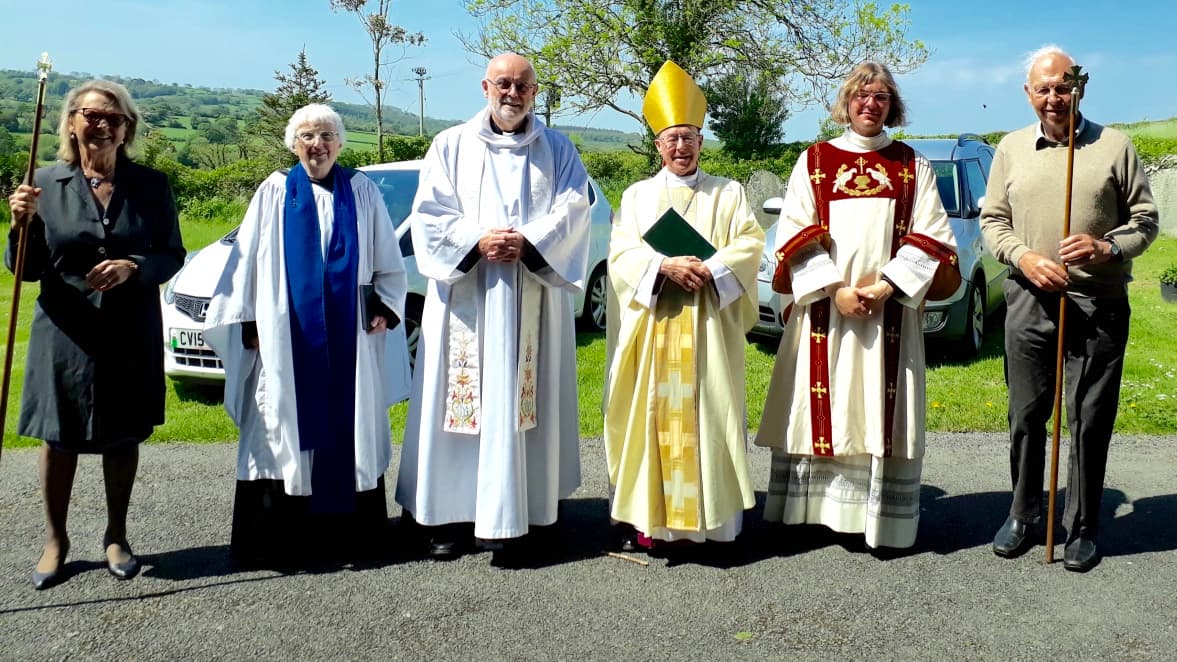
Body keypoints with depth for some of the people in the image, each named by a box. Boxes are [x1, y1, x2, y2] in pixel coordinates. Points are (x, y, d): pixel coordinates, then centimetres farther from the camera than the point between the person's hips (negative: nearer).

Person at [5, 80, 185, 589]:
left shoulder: (151, 185, 0)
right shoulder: (46, 184, 0)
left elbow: (173, 256, 1)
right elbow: (26, 269, 2)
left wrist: (134, 267, -18)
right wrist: (23, 224, -17)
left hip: (131, 334, 0)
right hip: (65, 332, 0)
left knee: (124, 437, 11)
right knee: (59, 436, 8)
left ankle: (116, 537, 29)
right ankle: (55, 541, 26)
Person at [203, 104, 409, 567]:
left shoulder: (361, 192, 8)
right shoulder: (274, 192, 6)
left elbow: (388, 260, 12)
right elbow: (247, 260, 5)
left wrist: (384, 306, -1)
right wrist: (250, 322, -2)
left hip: (349, 337, 1)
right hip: (286, 335, -1)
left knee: (350, 428, 4)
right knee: (285, 428, -1)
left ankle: (350, 530, 12)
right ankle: (279, 536, 6)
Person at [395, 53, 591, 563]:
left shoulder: (557, 151, 12)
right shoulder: (451, 146, 10)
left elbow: (573, 212, 0)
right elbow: (429, 214, 2)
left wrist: (526, 242, -16)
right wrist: (478, 240, -14)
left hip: (533, 301, 0)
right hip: (464, 298, 0)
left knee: (523, 403, -1)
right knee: (460, 402, 0)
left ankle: (515, 519, 4)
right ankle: (448, 516, 8)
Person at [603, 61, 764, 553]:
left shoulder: (728, 193, 12)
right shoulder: (638, 195, 12)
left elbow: (750, 244, 0)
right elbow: (621, 253, 1)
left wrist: (710, 270, -17)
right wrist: (664, 266, -16)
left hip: (708, 326, 0)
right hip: (652, 323, 0)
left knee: (707, 414, -1)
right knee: (652, 414, -1)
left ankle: (711, 515, 6)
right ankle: (645, 516, 4)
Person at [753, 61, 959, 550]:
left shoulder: (913, 167, 11)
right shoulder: (814, 161, 9)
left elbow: (931, 239, 4)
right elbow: (794, 235, 1)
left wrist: (888, 285, -11)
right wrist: (834, 289, -12)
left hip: (891, 311, 0)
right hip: (823, 310, 0)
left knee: (882, 414, -1)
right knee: (822, 410, 1)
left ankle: (884, 518, 5)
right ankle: (814, 506, 10)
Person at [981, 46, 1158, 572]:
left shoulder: (1113, 145, 2)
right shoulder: (1011, 149, 9)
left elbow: (1145, 219, 4)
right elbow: (992, 220, 10)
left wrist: (1107, 248, -15)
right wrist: (1025, 257, -8)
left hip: (1099, 304, -2)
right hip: (1029, 301, 2)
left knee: (1091, 421, 3)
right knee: (1026, 416, 9)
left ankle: (1082, 528, 17)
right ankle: (1024, 517, 25)